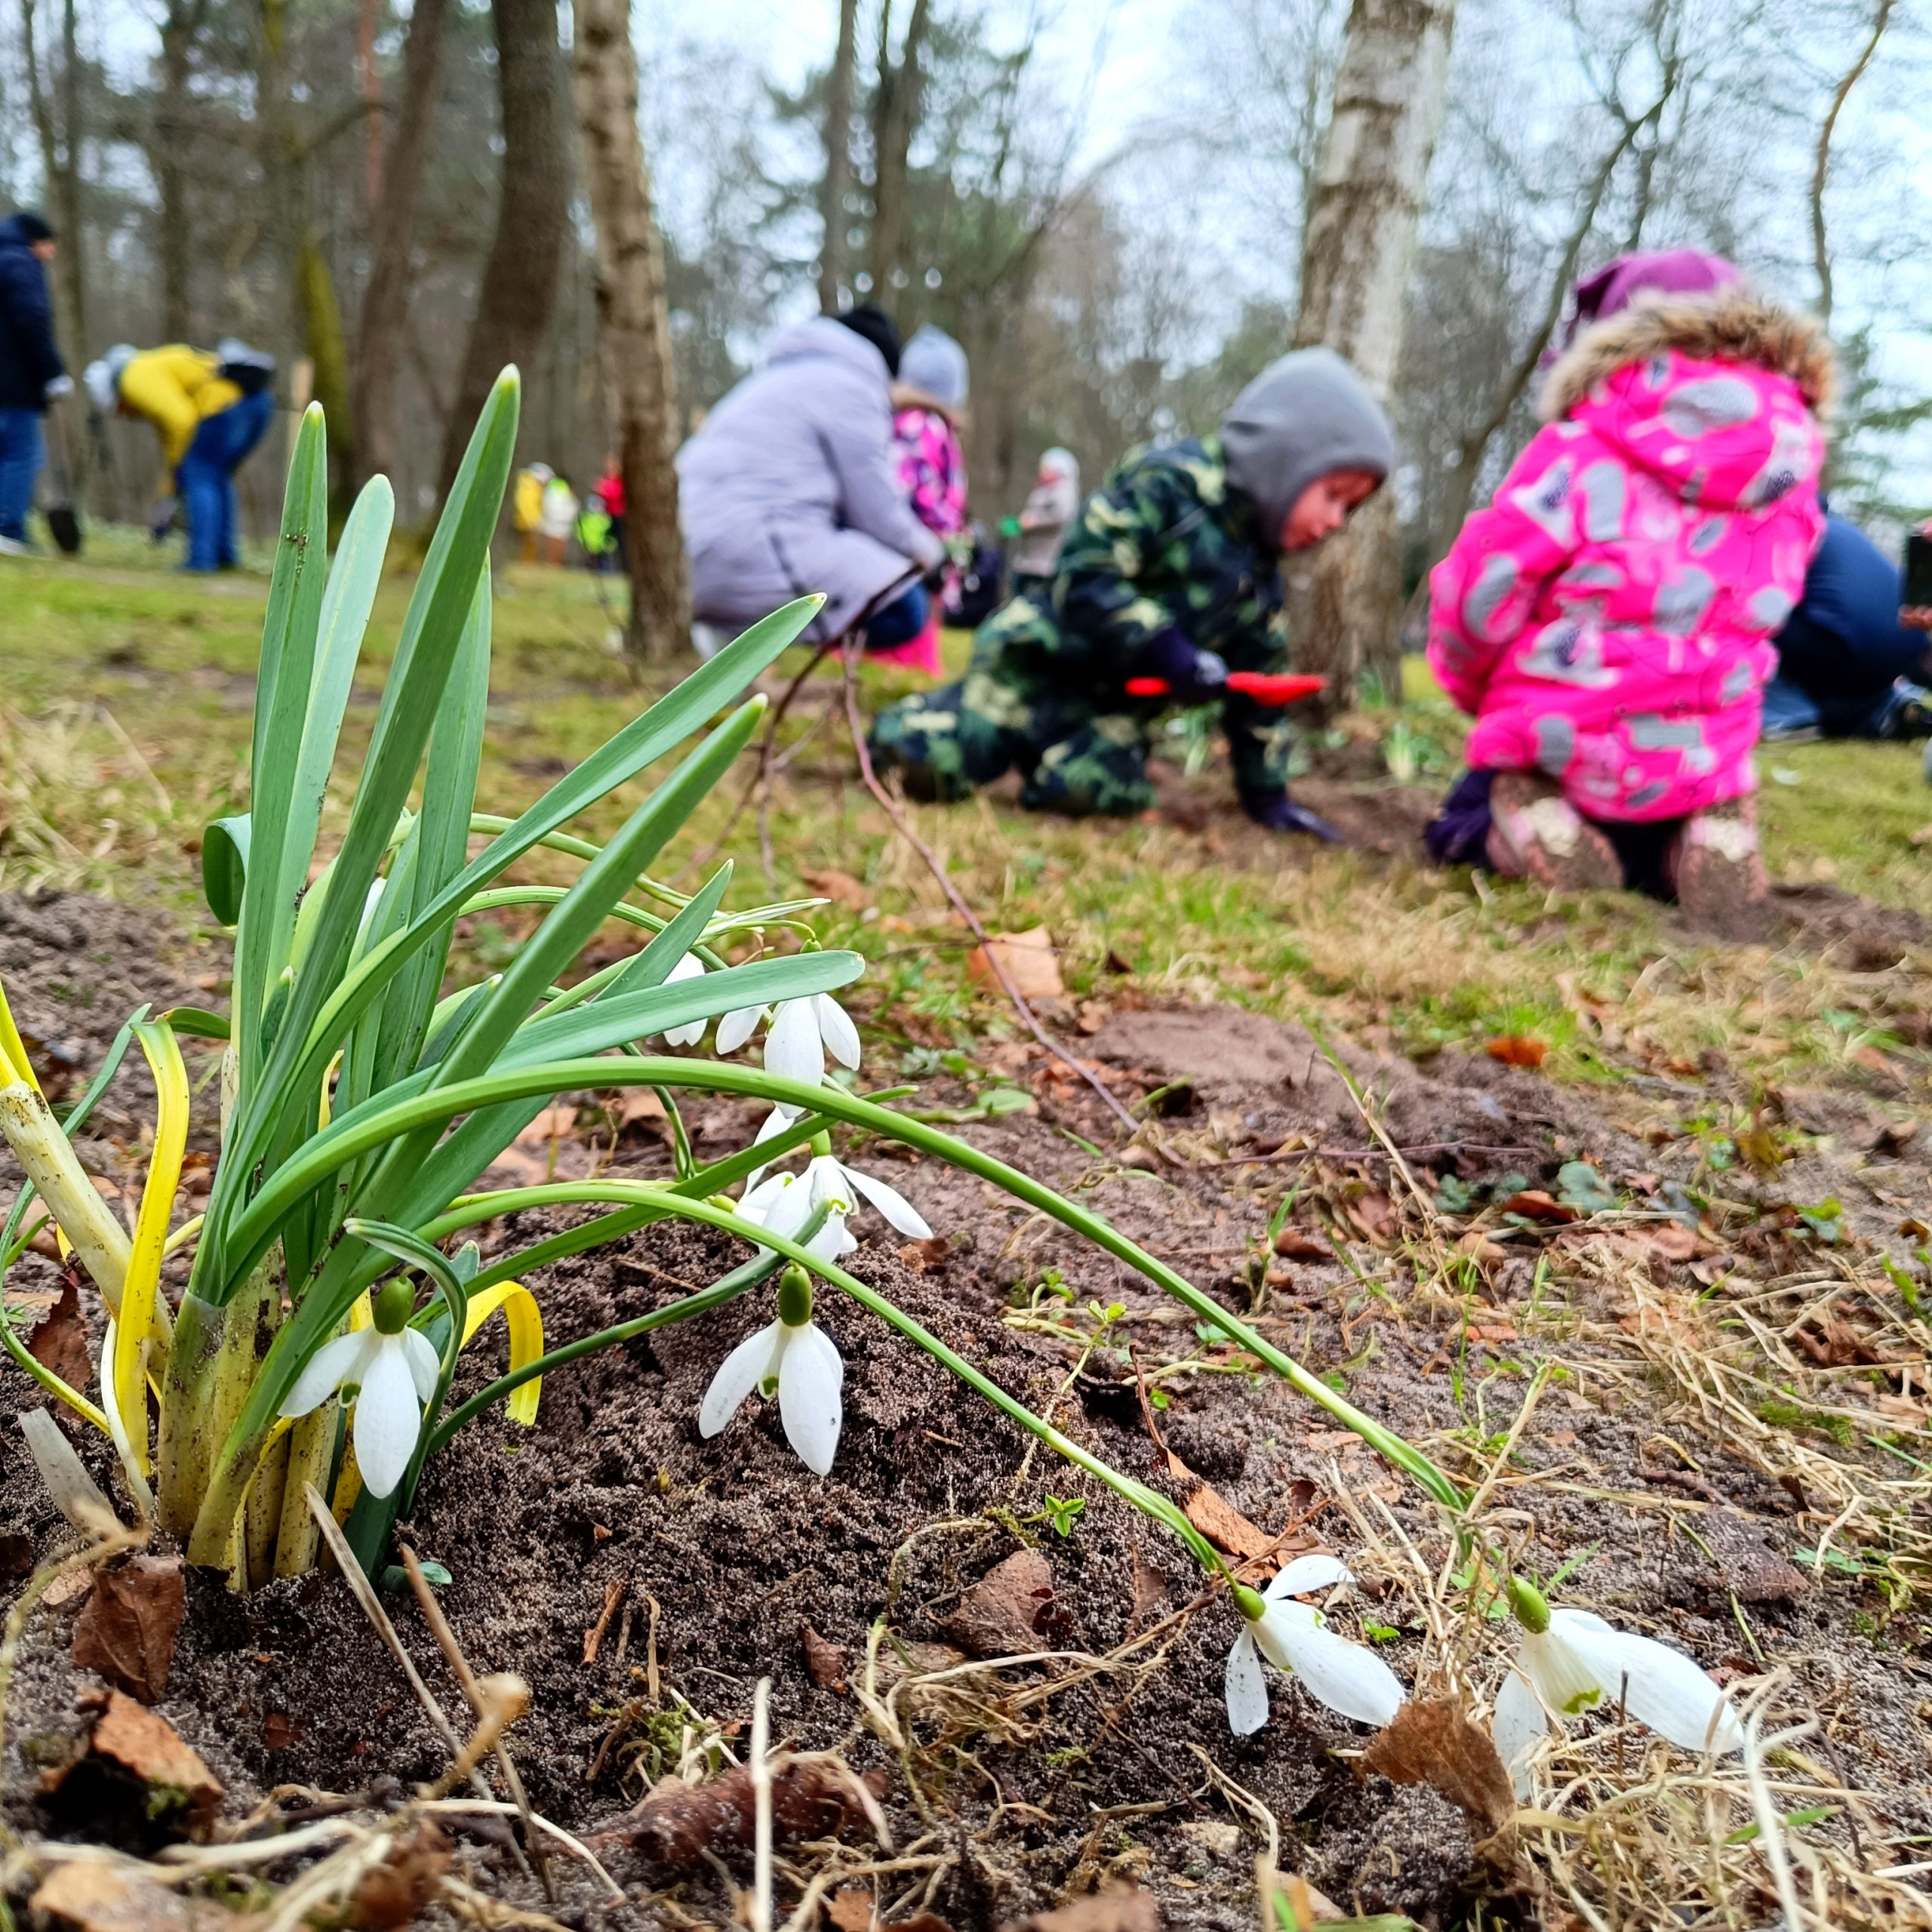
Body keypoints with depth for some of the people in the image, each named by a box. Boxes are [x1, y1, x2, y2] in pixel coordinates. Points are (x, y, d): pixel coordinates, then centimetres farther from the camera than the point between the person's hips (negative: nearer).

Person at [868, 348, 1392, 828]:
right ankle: (912, 723, 16)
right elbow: (1083, 577, -22)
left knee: (1088, 788, -24)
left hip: (1118, 703, 6)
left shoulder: (1260, 570, 11)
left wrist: (1267, 794, 16)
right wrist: (1167, 649, -27)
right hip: (1042, 665, -6)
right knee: (930, 765, -18)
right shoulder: (1168, 482, -14)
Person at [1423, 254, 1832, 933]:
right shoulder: (1790, 459, 1)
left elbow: (1480, 590, -12)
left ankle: (1526, 835, -10)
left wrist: (1475, 688, 7)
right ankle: (1693, 846, -2)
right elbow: (1747, 612, 8)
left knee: (1466, 829, 25)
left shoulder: (1584, 448, -14)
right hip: (1701, 766, 4)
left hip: (1560, 750, -4)